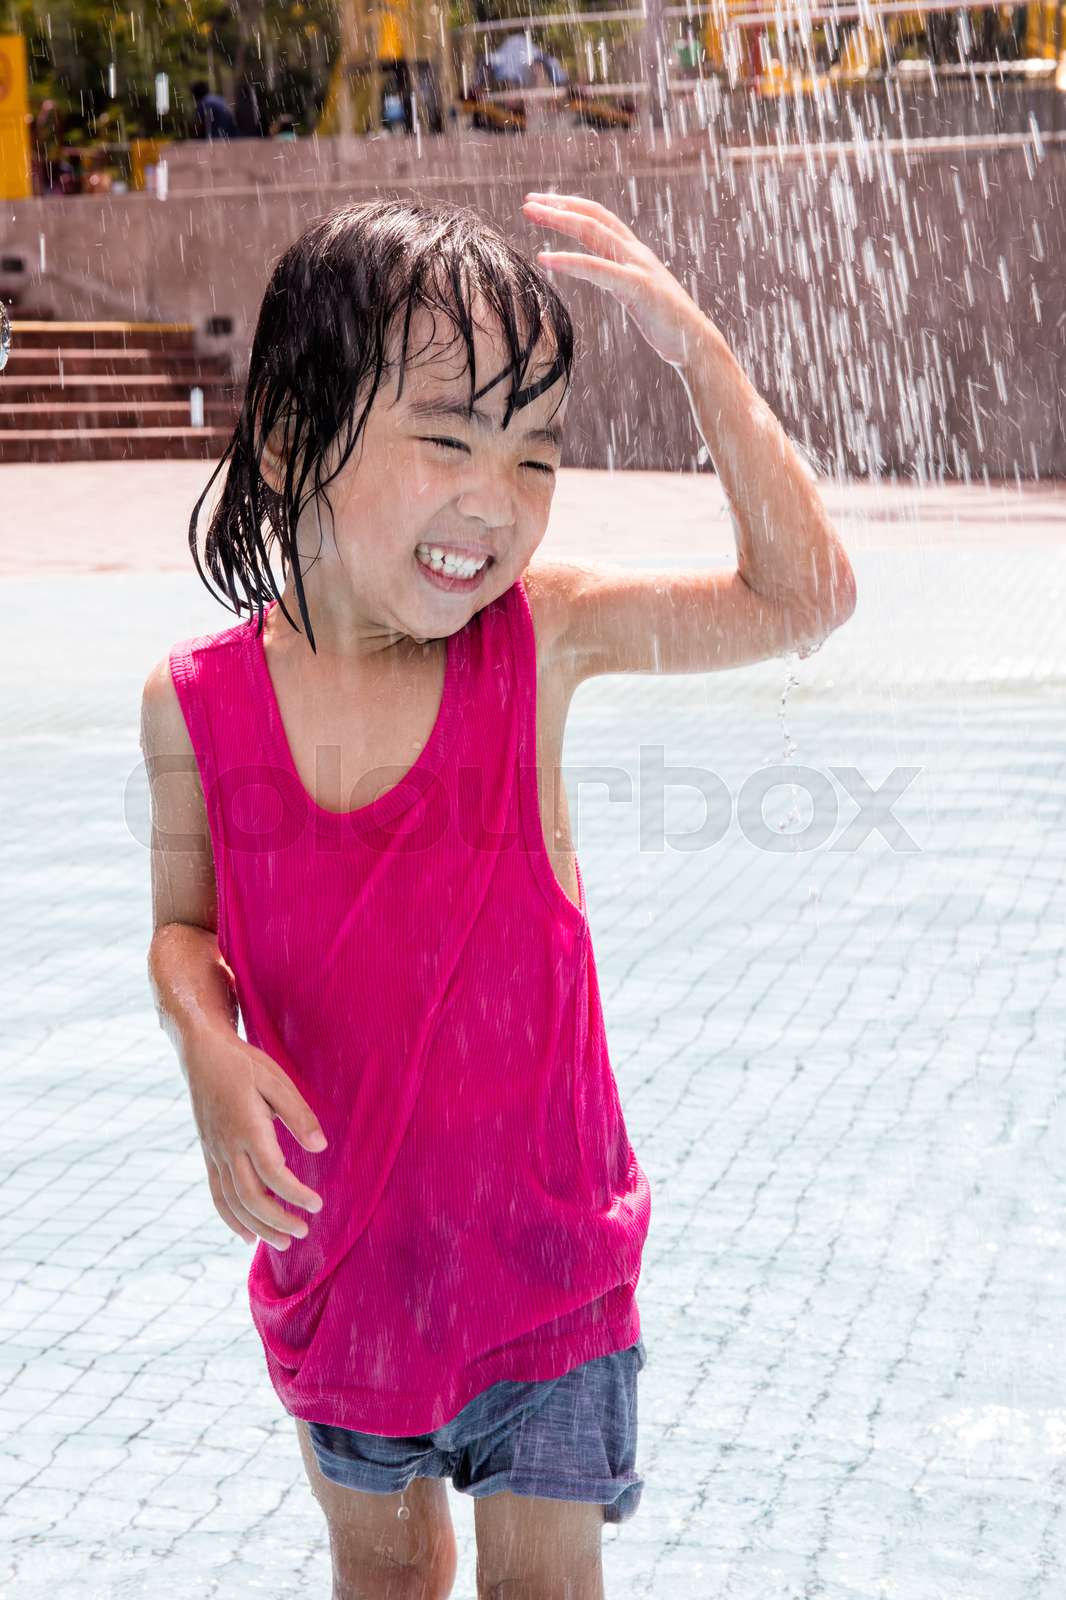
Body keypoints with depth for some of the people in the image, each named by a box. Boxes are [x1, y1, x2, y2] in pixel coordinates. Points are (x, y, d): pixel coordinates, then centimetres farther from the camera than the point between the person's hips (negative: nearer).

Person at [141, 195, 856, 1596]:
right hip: (333, 1233, 2)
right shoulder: (199, 698, -12)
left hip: (540, 1227, -1)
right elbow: (187, 924, 3)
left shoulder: (539, 634, -15)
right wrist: (206, 1042, -19)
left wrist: (697, 351, -21)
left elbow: (802, 597, -15)